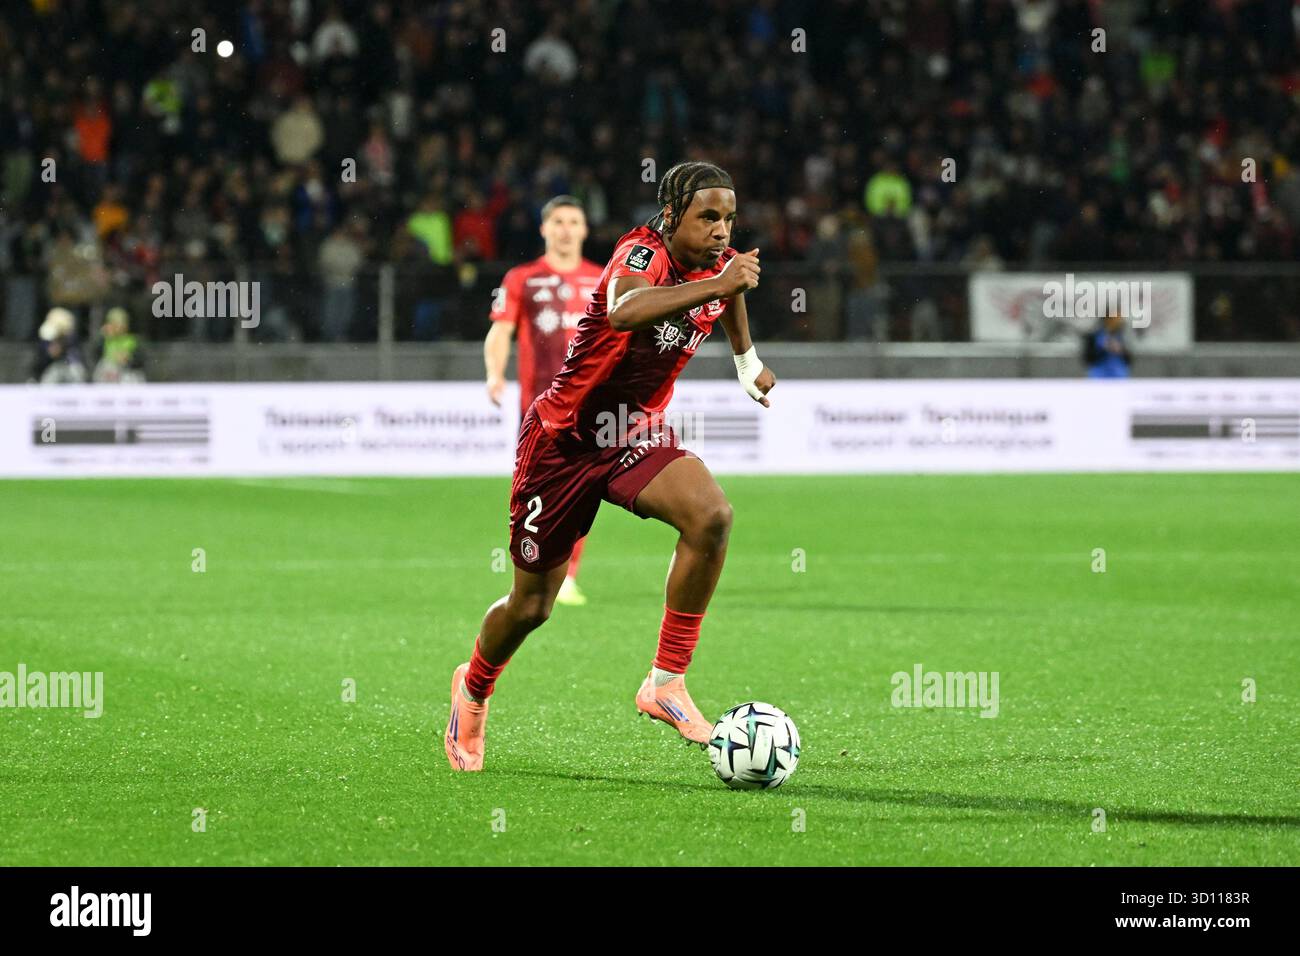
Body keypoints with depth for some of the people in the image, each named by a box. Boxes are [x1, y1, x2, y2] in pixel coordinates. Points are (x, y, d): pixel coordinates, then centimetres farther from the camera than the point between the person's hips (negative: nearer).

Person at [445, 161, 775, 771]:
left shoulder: (721, 264, -4)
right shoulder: (641, 253, -26)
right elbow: (624, 310, -51)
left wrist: (747, 360, 33)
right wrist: (713, 286, -61)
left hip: (636, 433, 5)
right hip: (563, 438, -5)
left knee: (711, 515, -27)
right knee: (532, 605, 7)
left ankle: (666, 684, -19)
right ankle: (474, 689, 41)